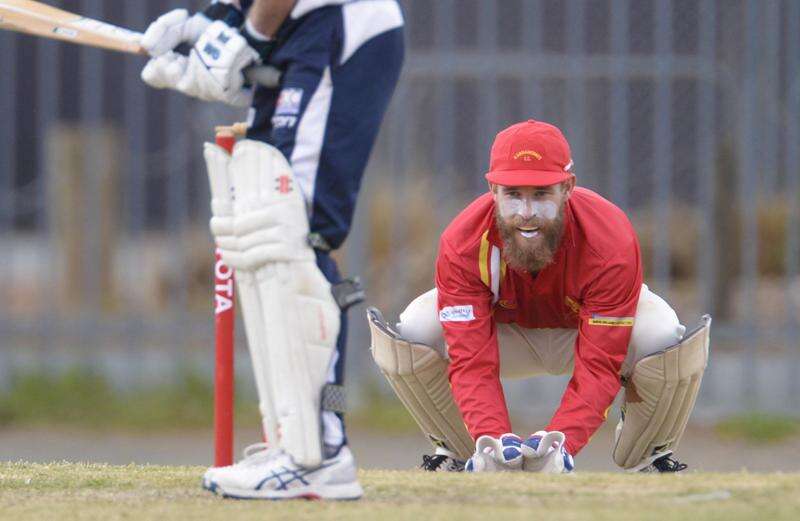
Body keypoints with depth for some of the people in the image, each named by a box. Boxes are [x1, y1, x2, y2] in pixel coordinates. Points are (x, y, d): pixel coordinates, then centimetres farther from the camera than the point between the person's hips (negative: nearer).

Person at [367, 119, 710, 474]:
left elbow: (599, 366, -37)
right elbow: (473, 363, -34)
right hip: (504, 331, 1)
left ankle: (646, 461, -4)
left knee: (667, 337, -35)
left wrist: (561, 444, -53)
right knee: (413, 331, -29)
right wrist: (493, 440, -53)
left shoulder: (611, 244, -36)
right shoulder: (463, 244, -32)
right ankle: (457, 454, -1)